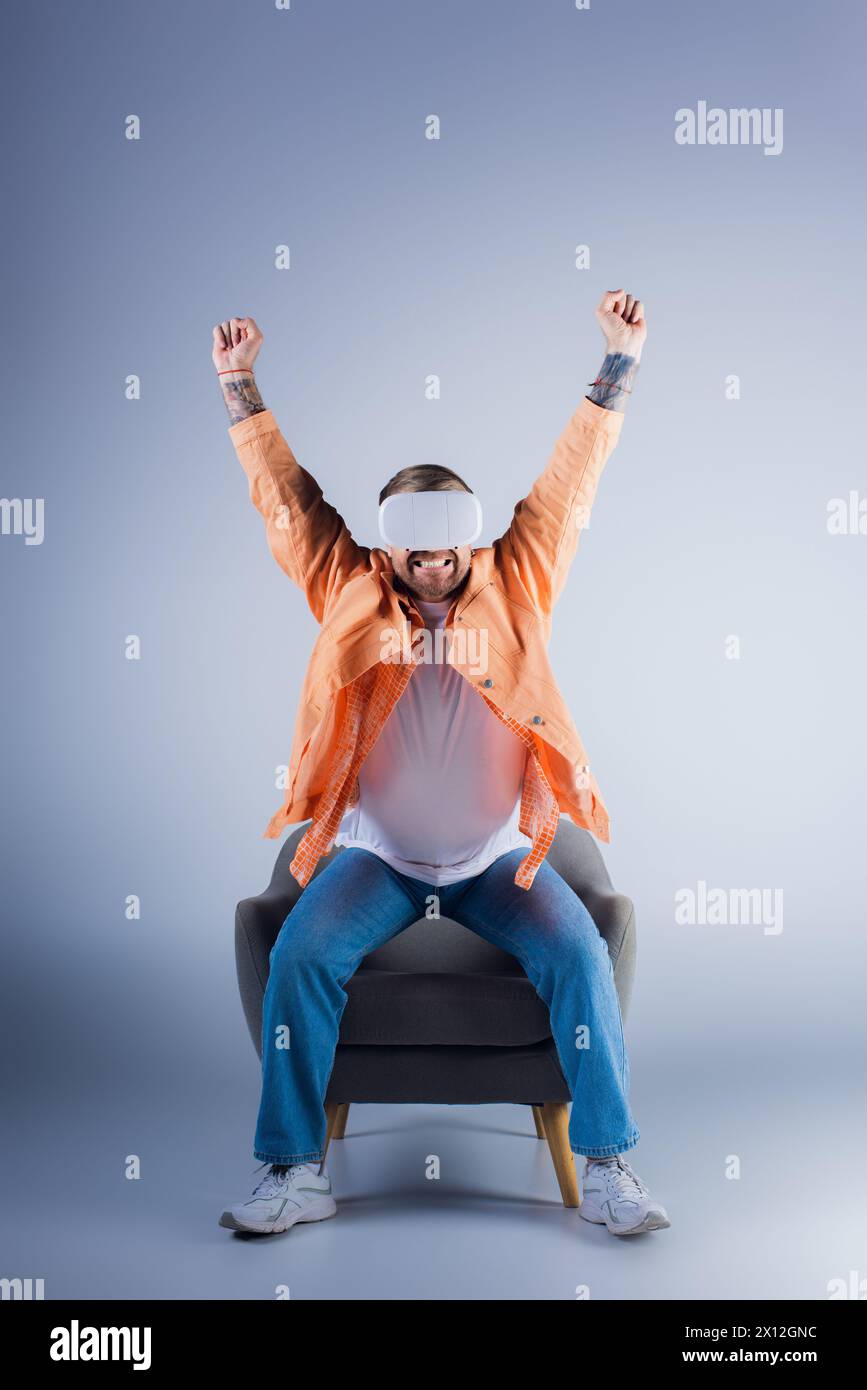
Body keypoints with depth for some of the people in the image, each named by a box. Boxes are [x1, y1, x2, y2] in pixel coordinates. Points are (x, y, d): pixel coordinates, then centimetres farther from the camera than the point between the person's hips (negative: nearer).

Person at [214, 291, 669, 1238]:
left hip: (498, 859, 0)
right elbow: (288, 495, 8)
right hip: (376, 856, 0)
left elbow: (571, 479, 4)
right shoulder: (350, 599, 2)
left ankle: (607, 1170, -10)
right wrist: (239, 383, 10)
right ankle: (295, 1172, -12)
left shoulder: (515, 593, 2)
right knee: (301, 954, -24)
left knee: (579, 954, -22)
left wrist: (619, 359, 5)